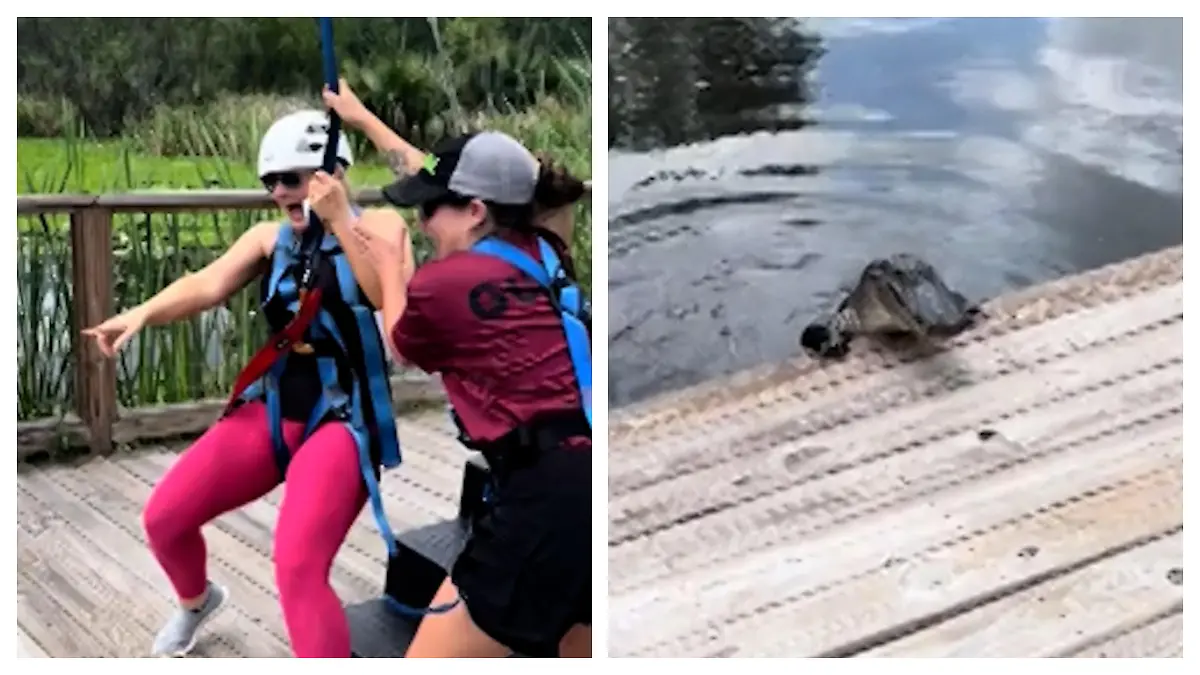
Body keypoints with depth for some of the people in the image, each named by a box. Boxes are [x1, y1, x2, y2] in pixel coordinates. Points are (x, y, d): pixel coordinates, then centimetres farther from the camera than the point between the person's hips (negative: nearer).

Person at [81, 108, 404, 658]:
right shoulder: (269, 239, 5)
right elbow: (208, 285, -10)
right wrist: (143, 313, -29)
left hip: (343, 420, -6)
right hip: (273, 410, 6)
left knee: (298, 571, -24)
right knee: (163, 517, 7)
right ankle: (197, 600, 42)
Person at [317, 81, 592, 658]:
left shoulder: (441, 284, -4)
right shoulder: (543, 253, 14)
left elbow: (400, 344, 22)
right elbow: (449, 180, 30)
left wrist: (391, 263, 34)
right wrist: (365, 120, 42)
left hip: (546, 493, -8)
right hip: (584, 479, 8)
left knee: (429, 657, 3)